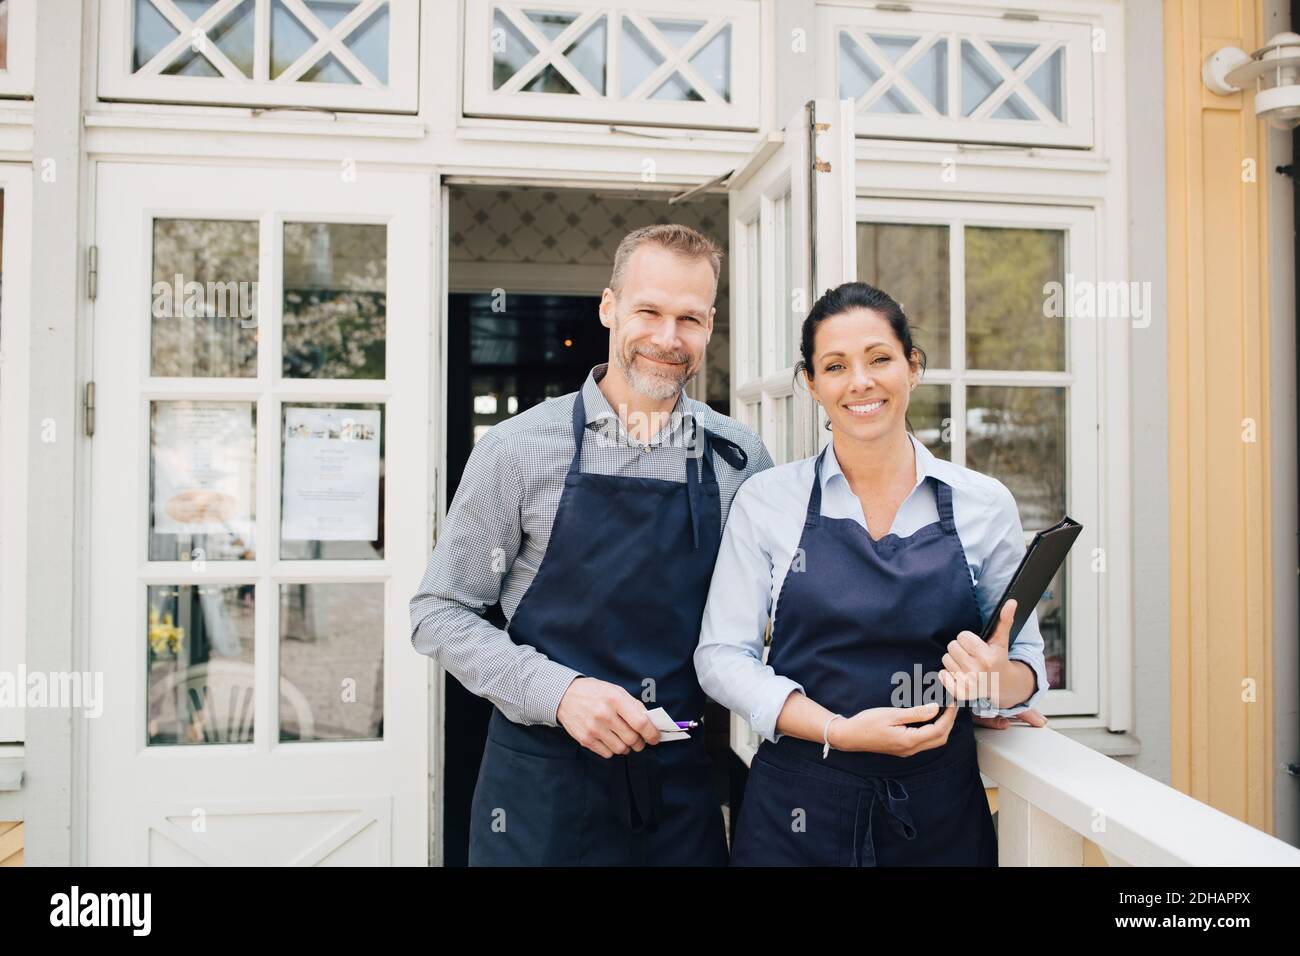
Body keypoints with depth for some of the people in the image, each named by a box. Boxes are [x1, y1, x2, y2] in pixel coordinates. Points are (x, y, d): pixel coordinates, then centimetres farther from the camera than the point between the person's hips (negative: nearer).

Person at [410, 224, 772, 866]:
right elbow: (438, 612, -4)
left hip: (685, 782, 2)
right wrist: (557, 692, -17)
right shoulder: (519, 448, -8)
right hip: (543, 786, -2)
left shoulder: (740, 460, -1)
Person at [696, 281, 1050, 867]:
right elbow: (722, 655, -5)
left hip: (941, 812, 2)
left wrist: (1000, 678, -18)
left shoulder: (984, 504, -1)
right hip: (796, 811, -1)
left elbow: (1028, 666, 5)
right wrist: (839, 730, -18)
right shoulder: (766, 499, -4)